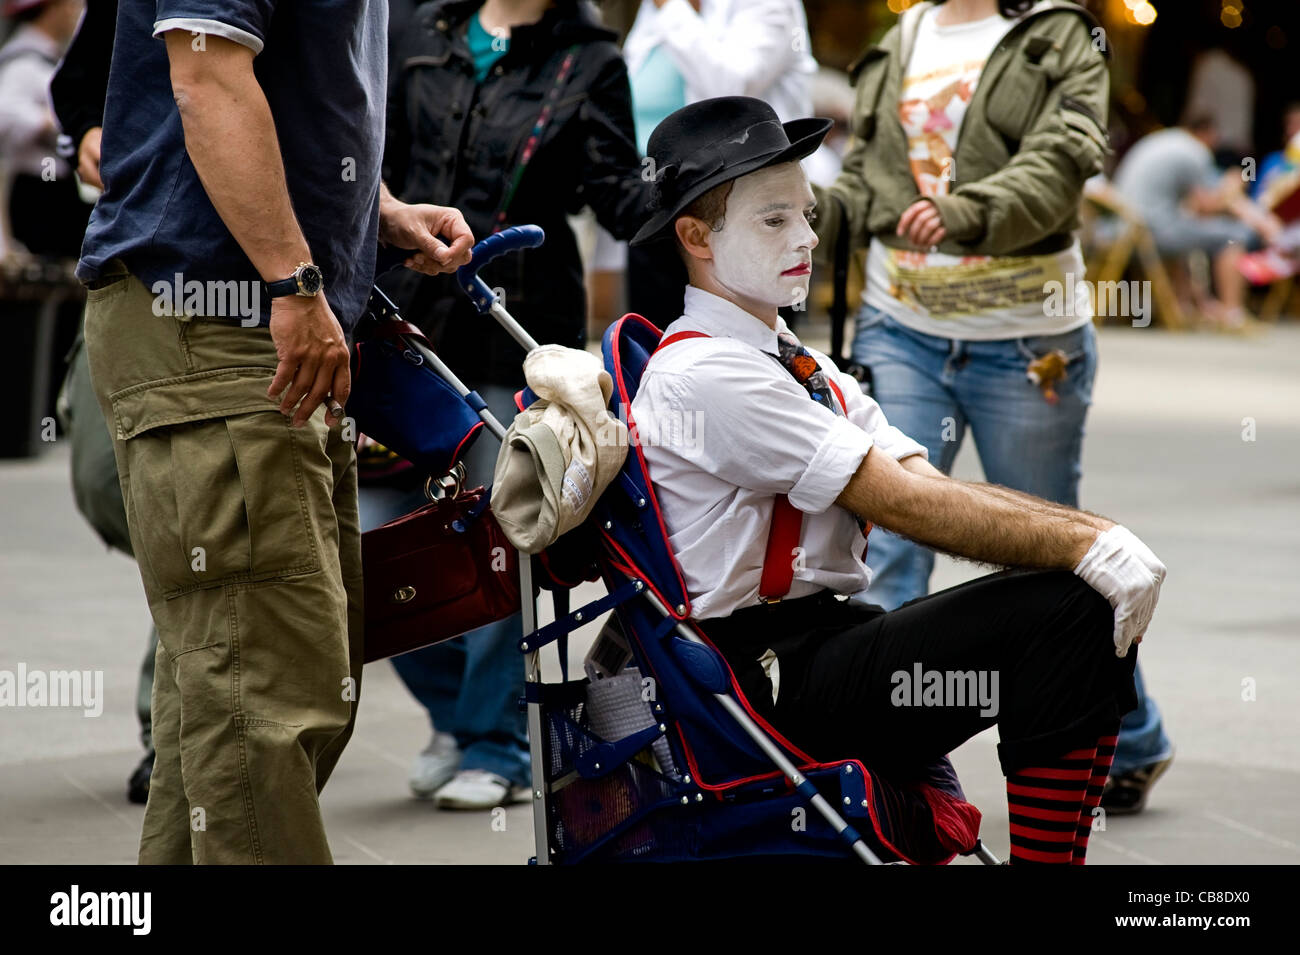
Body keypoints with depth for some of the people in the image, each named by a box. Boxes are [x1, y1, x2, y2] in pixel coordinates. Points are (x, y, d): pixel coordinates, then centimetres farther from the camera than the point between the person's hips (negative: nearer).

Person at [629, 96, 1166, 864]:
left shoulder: (805, 369, 18)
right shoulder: (705, 373, -13)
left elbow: (934, 487, 6)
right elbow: (909, 505, -17)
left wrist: (1096, 535, -10)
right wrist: (1081, 545, -19)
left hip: (827, 635, 9)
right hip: (766, 678, -9)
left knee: (1101, 598, 0)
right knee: (1067, 610, -18)